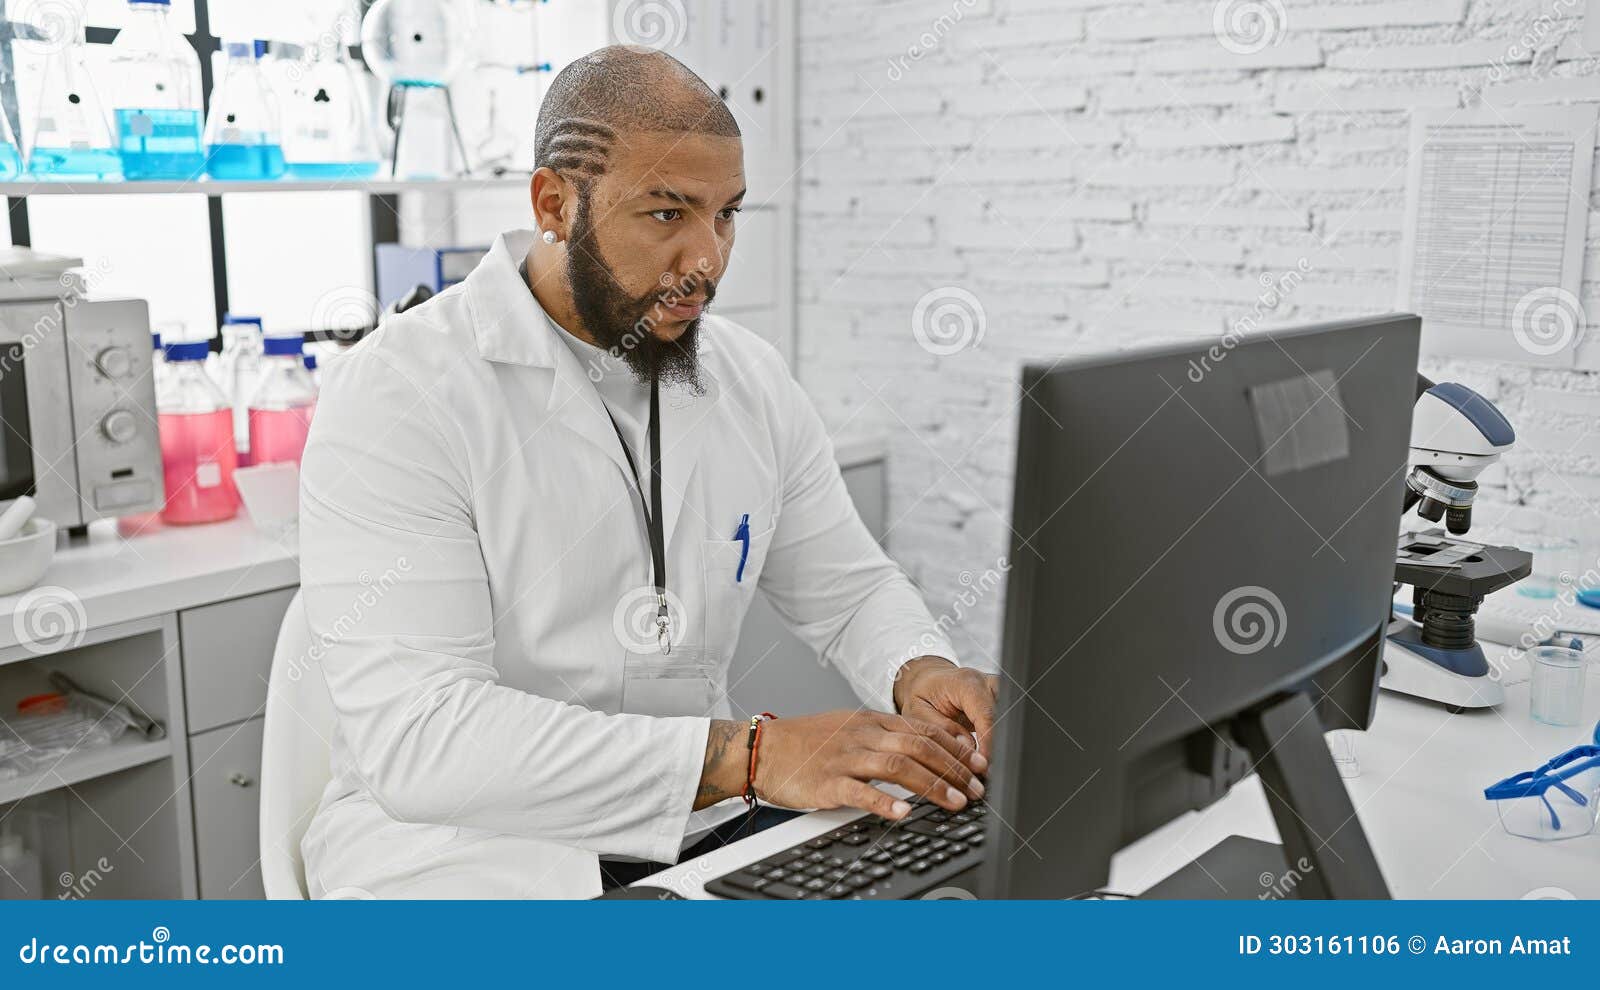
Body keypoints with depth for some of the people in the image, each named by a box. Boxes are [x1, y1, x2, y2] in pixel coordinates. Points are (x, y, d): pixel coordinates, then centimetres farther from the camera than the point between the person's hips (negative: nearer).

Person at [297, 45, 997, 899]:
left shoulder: (752, 380, 5)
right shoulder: (392, 397, -15)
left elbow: (848, 589, 15)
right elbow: (417, 738, -24)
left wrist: (920, 672, -10)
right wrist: (746, 756, -31)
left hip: (698, 828, 5)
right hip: (474, 852, -5)